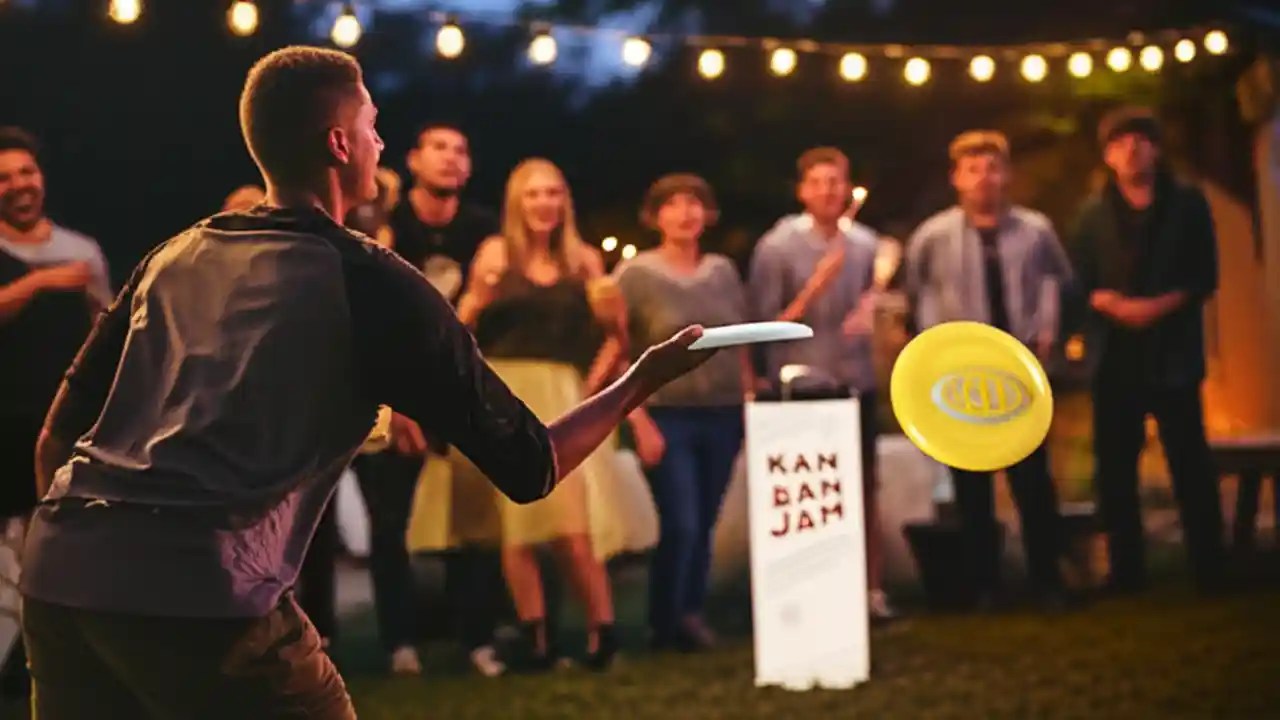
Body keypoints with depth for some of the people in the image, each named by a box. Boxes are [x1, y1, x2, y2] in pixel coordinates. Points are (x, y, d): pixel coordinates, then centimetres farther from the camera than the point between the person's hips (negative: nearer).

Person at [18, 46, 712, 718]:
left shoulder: (174, 256, 20)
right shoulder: (370, 281, 3)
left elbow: (57, 438, 21)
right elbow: (531, 469, 6)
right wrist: (643, 378, 20)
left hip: (56, 573, 6)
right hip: (200, 596, -6)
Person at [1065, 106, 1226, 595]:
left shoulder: (1187, 203, 6)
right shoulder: (1093, 213, 10)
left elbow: (1204, 277, 0)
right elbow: (1077, 282, 3)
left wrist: (1161, 305, -15)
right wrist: (1110, 302, -17)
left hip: (1173, 352, -2)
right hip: (1114, 354, 2)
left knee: (1190, 461, -3)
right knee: (1114, 467, 3)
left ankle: (1209, 569, 2)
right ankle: (1126, 572, 10)